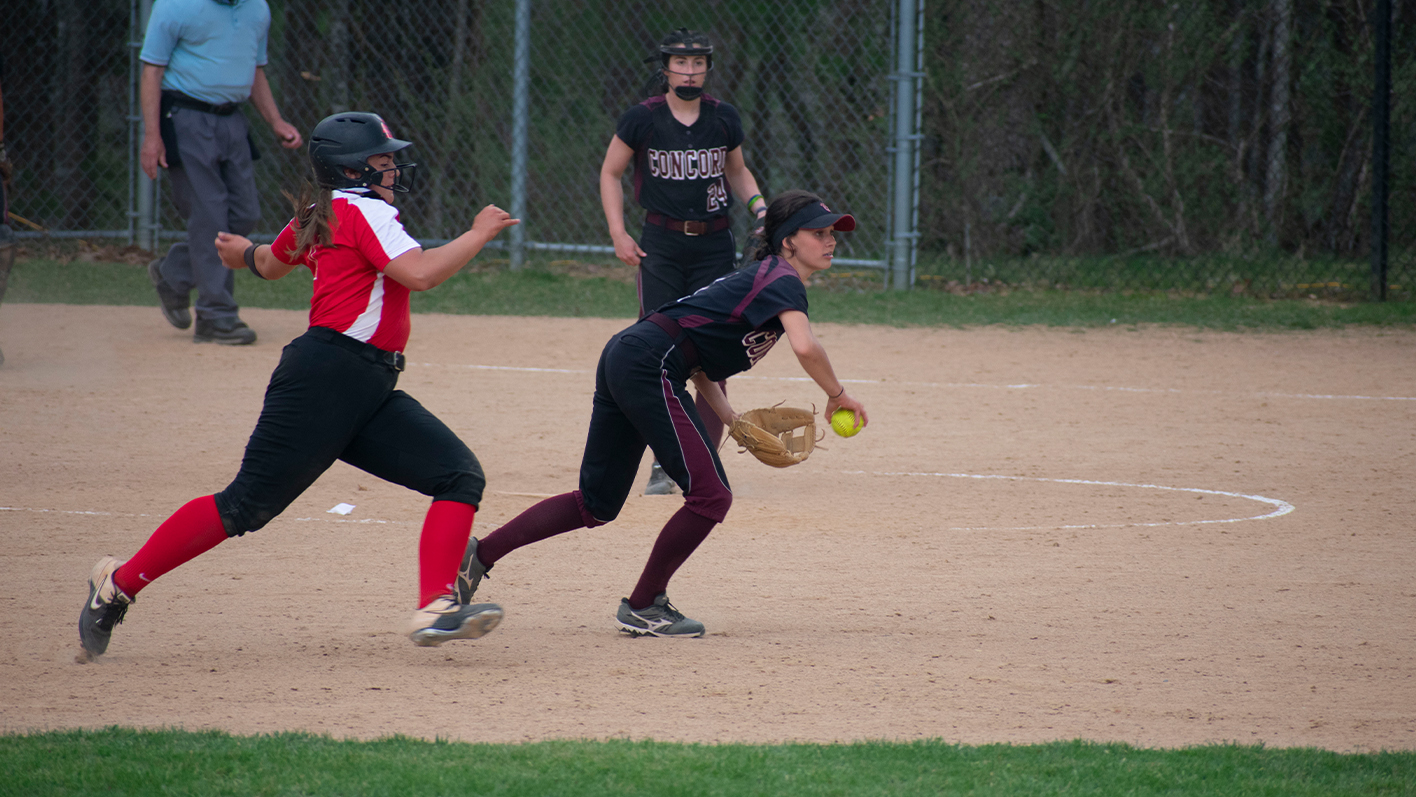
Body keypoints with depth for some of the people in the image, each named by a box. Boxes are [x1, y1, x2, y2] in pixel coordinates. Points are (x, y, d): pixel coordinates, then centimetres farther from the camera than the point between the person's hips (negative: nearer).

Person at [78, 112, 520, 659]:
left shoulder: (316, 216, 21)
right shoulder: (363, 211, -7)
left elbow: (273, 263, 41)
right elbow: (419, 274, -21)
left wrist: (248, 254, 65)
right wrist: (479, 234, -9)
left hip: (368, 394, 10)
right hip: (325, 376, -10)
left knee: (460, 476, -6)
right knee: (248, 505, -9)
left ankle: (434, 609, -20)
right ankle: (119, 583, 3)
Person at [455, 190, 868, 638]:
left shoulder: (761, 278, 23)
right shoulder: (784, 281, -6)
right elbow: (805, 347, -26)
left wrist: (732, 420, 14)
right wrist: (837, 395, -10)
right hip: (652, 364, -10)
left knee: (597, 504, 14)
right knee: (710, 495, -6)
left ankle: (478, 555, 12)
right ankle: (642, 608, 3)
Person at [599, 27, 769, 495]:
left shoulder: (724, 119, 2)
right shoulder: (642, 119, -5)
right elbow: (611, 173, 6)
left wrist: (759, 208, -1)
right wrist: (618, 233, -3)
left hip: (714, 245, 2)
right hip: (661, 246, -2)